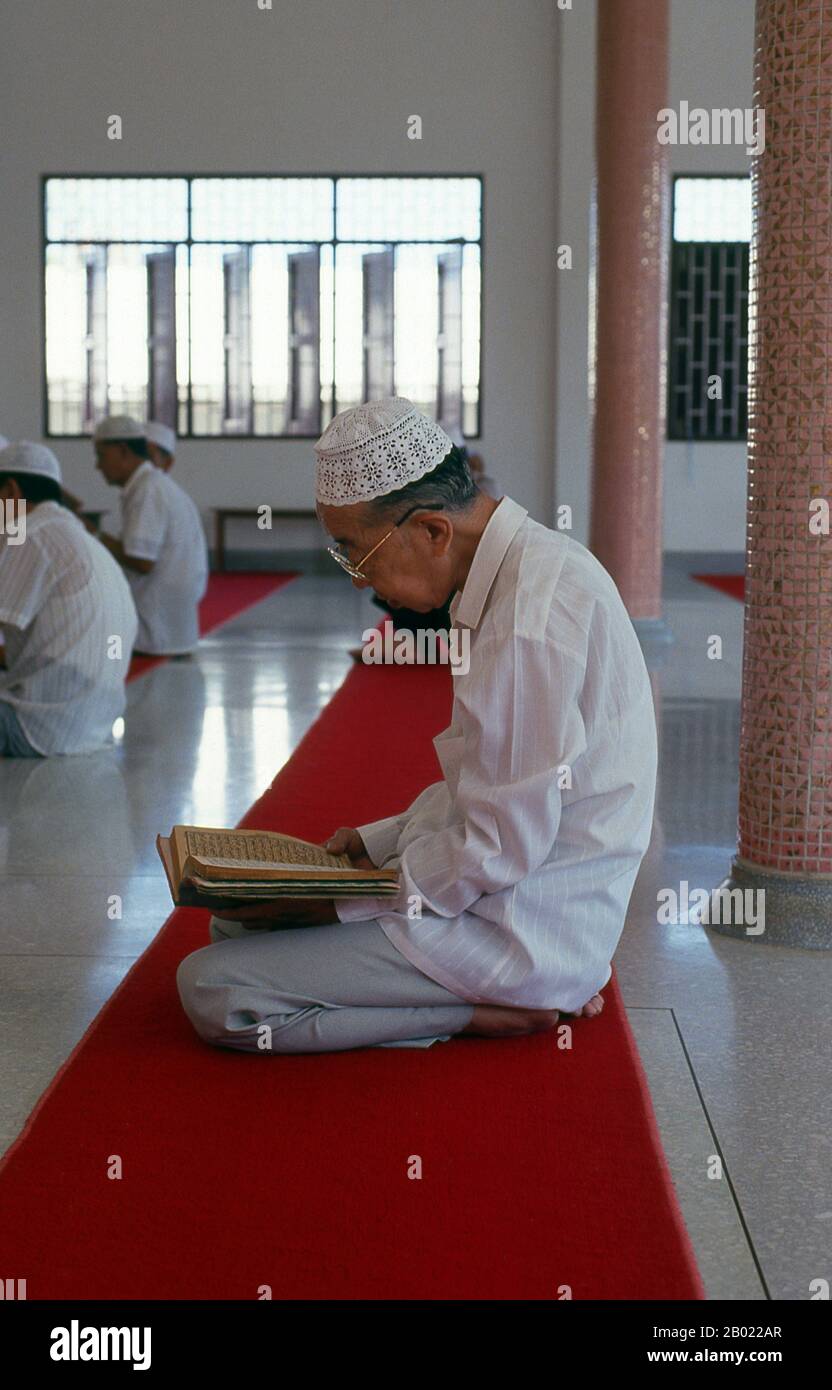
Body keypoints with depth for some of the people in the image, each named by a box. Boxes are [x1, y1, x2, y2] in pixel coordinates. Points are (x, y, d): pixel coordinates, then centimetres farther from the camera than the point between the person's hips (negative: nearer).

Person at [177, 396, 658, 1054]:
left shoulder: (532, 622, -25)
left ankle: (483, 1013, -7)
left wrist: (340, 904, -13)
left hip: (516, 934, -11)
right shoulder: (532, 564, 7)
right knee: (237, 919, 15)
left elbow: (501, 850, -23)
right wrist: (377, 842, 12)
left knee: (210, 989, -14)